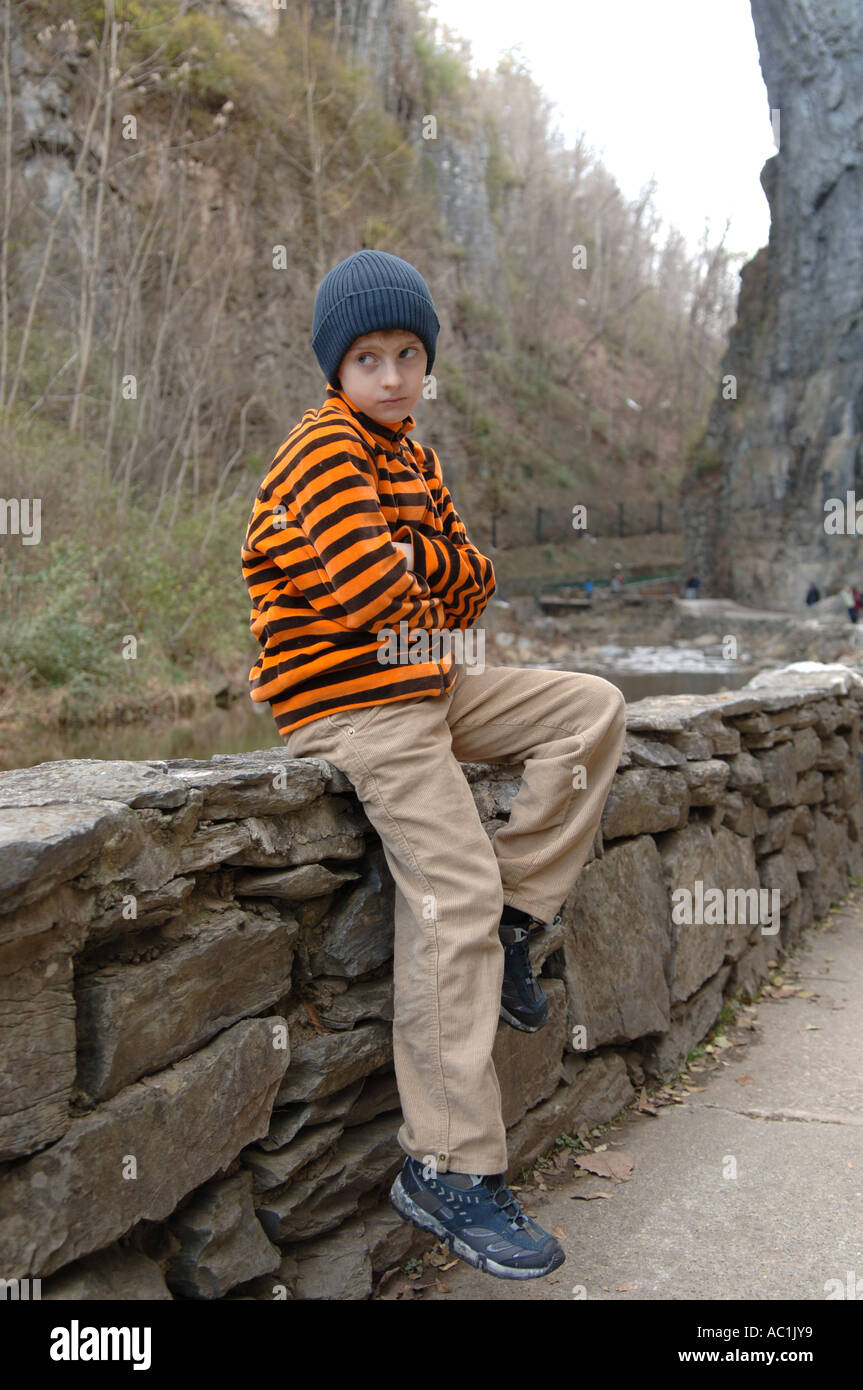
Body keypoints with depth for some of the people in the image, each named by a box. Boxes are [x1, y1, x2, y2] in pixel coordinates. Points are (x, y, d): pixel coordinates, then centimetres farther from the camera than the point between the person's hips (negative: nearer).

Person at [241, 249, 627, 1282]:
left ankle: (513, 925, -2)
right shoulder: (323, 452, -10)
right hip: (351, 702, -9)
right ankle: (447, 1172, -12)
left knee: (594, 706, 5)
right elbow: (371, 591, -24)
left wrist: (416, 555, -6)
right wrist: (410, 567, -1)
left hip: (427, 686, 9)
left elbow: (471, 586, 15)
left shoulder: (415, 460, 20)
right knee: (453, 897, -17)